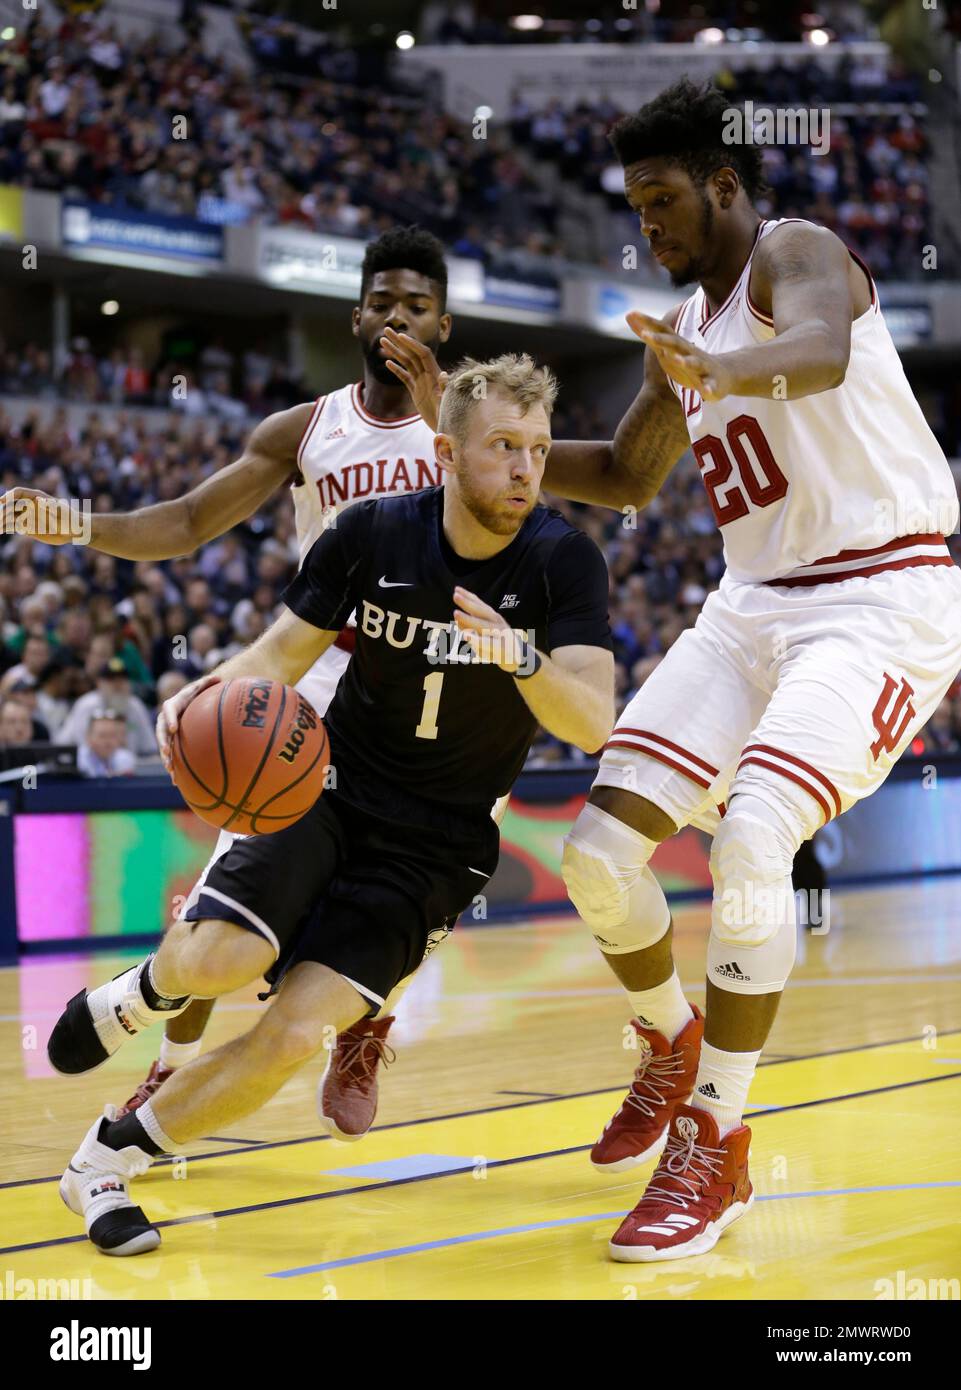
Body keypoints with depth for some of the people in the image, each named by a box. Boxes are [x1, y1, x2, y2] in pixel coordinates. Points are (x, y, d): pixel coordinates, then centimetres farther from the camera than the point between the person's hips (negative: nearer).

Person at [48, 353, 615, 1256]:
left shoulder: (564, 562, -13)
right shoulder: (372, 535, -8)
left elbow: (591, 726, -20)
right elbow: (284, 650, 2)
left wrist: (522, 657, -40)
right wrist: (219, 689, -20)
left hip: (436, 842, -1)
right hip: (330, 786, 1)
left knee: (296, 1034, -16)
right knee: (222, 959, -27)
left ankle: (106, 1162, 5)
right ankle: (148, 989, 11)